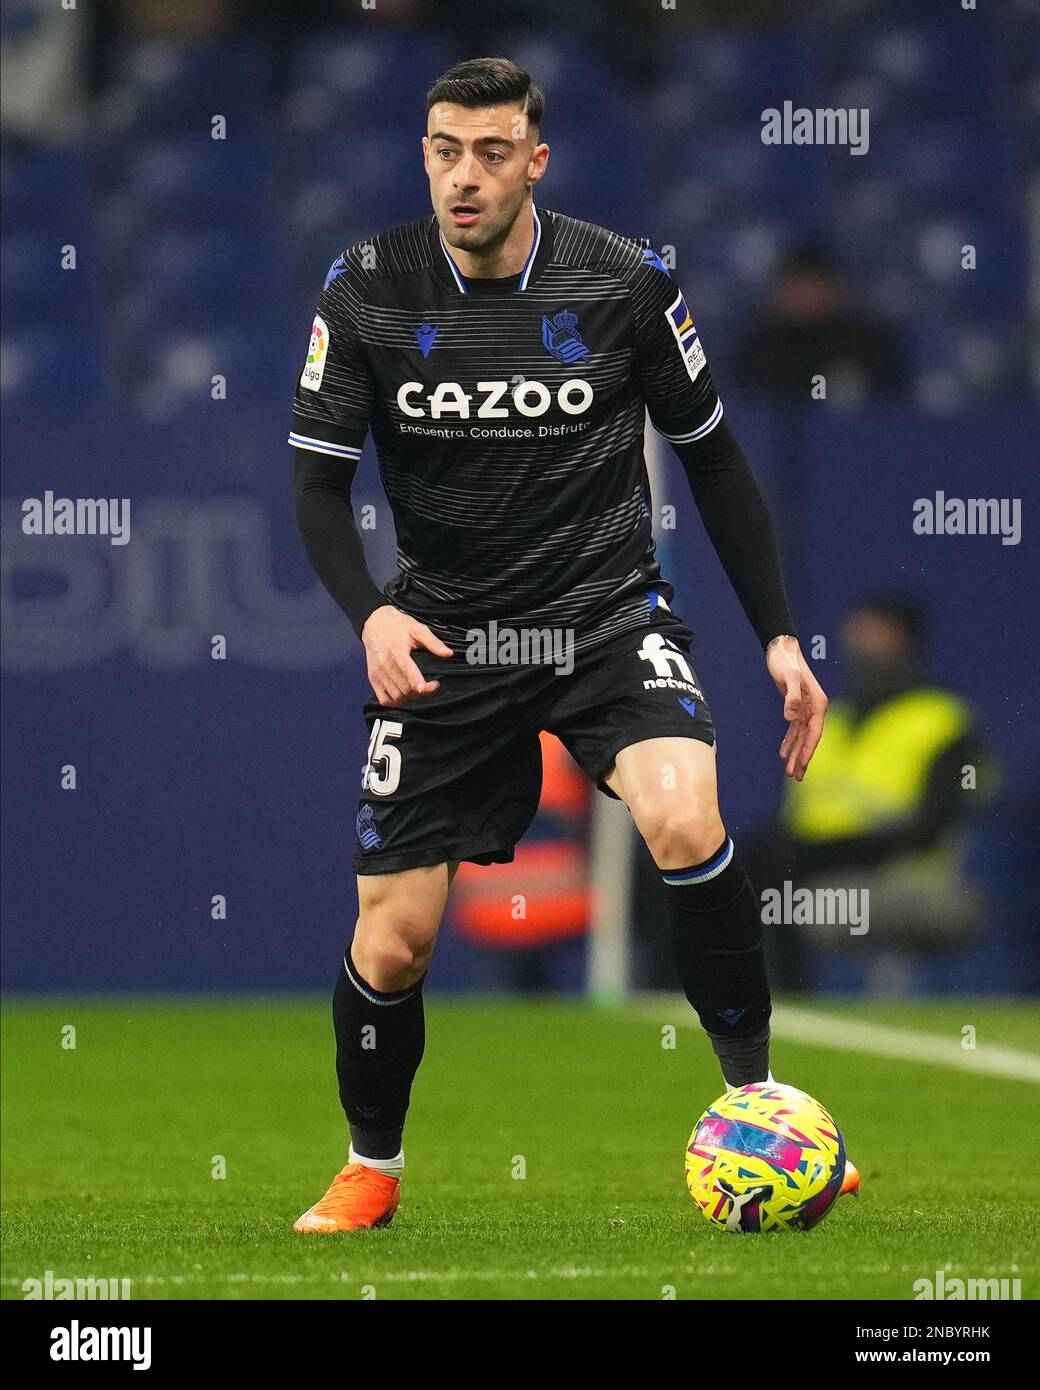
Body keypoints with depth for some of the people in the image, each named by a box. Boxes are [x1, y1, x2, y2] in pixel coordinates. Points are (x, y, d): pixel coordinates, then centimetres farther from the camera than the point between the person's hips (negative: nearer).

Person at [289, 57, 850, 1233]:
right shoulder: (368, 292, -7)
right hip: (443, 635, 1)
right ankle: (371, 1170, 25)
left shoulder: (622, 284, -7)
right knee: (394, 932, -2)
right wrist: (372, 615, -21)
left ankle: (759, 1103, -13)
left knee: (686, 819, -30)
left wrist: (778, 635, 2)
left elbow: (712, 458, 5)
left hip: (608, 611, -1)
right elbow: (318, 482, -2)